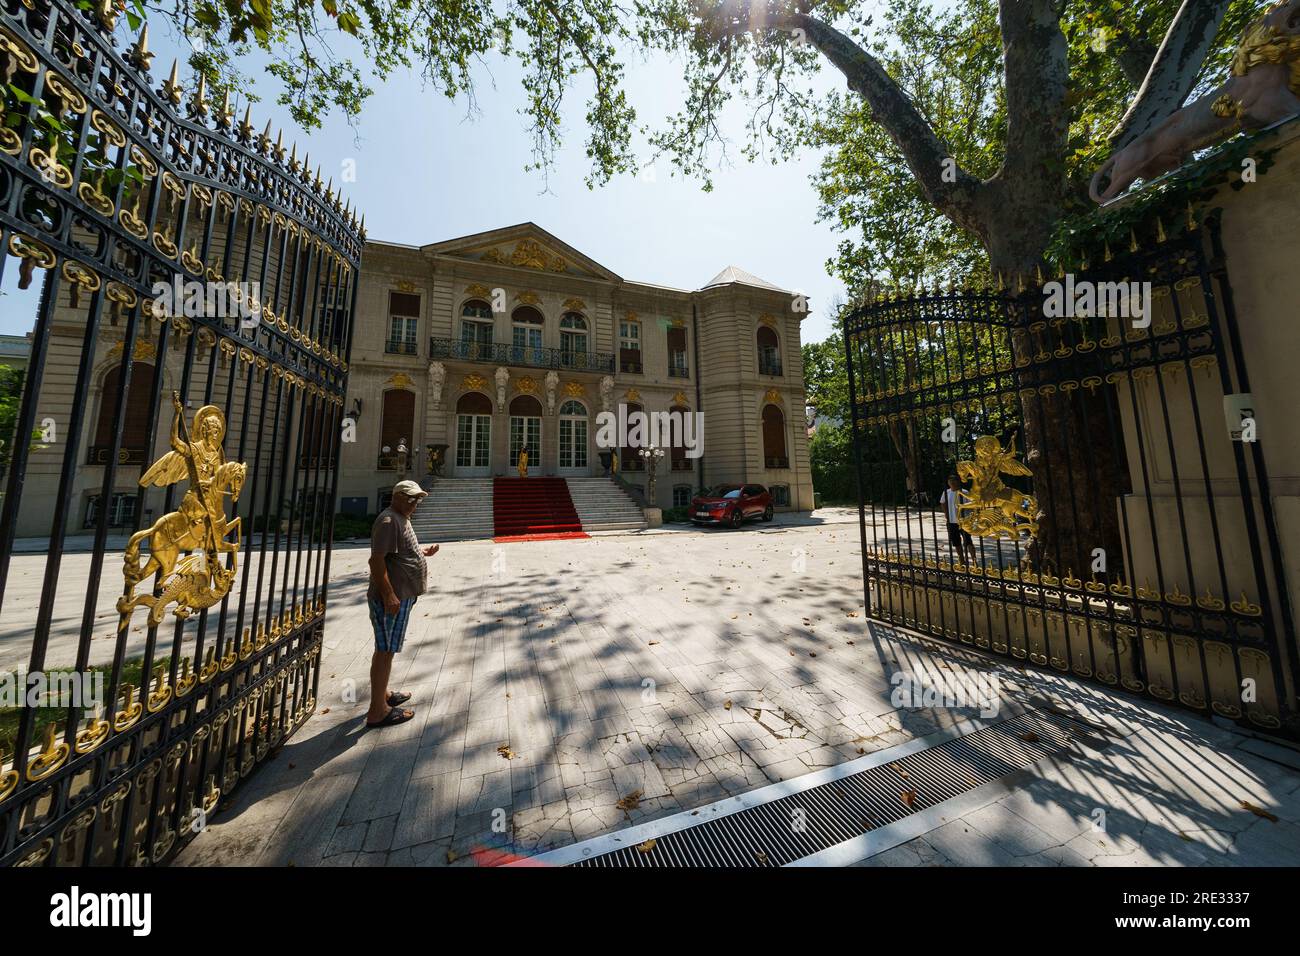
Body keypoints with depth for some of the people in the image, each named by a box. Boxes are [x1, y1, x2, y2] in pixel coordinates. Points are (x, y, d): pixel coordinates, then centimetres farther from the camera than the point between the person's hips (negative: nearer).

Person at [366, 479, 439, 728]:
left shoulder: (401, 519, 14)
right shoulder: (388, 521, -18)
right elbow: (376, 560, -25)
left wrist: (423, 552, 13)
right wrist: (389, 595, -27)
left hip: (401, 596, 10)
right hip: (391, 598, -10)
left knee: (385, 649, 20)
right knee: (385, 651, -1)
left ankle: (383, 694, 35)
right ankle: (377, 712, 10)